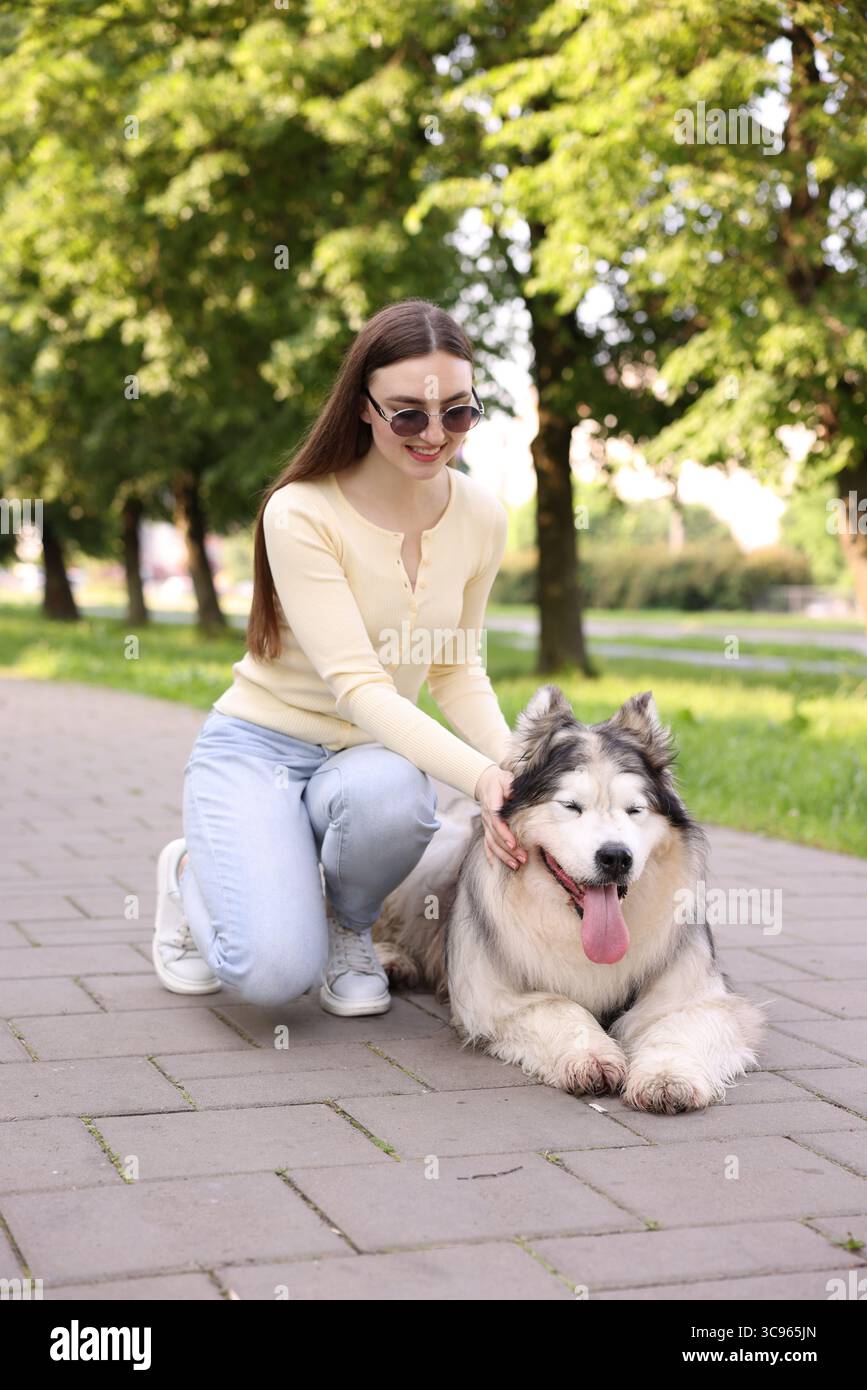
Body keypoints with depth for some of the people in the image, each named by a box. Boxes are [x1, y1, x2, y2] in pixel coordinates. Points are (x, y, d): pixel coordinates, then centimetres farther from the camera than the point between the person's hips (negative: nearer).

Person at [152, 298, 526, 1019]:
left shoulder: (481, 517, -3)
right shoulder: (301, 514, -19)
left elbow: (457, 670, 7)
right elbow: (357, 687, -25)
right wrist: (480, 777, -38)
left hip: (371, 755, 4)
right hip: (260, 746, -4)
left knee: (391, 794, -36)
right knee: (278, 970, -27)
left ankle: (349, 927, 0)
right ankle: (194, 875, 10)